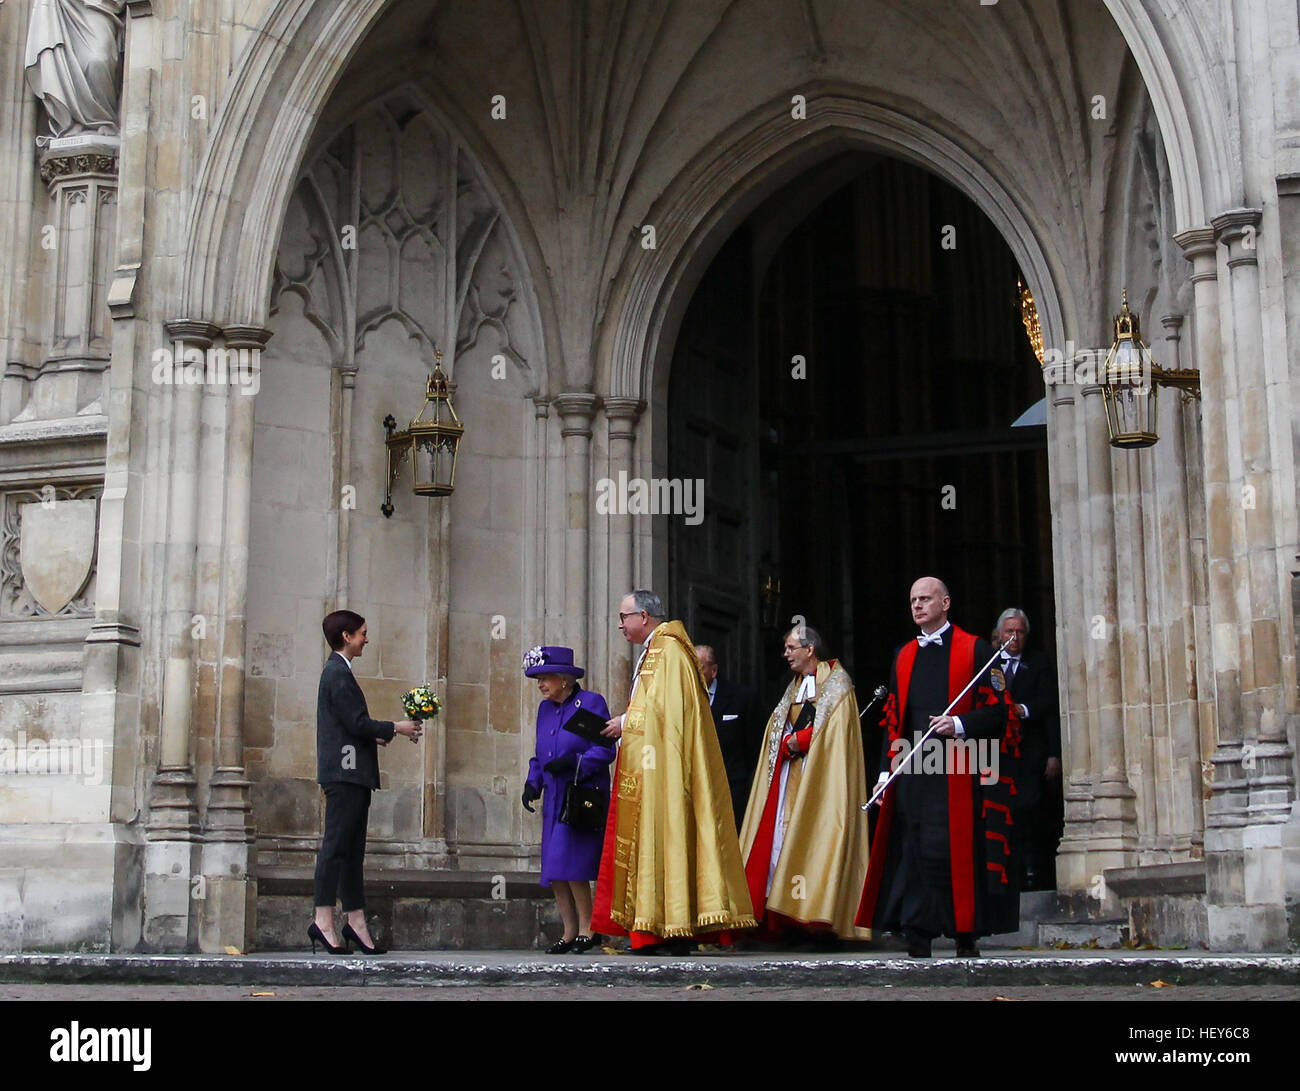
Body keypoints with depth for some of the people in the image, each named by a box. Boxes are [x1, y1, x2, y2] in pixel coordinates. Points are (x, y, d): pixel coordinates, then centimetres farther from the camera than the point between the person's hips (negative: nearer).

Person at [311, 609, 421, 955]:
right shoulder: (338, 673, -10)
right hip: (344, 771, -11)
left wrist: (376, 736, 11)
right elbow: (357, 722, -16)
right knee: (336, 845, -10)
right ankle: (323, 921, -11)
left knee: (352, 849, 9)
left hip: (352, 774, 11)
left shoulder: (338, 671, 21)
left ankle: (356, 922, 10)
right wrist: (395, 728, -4)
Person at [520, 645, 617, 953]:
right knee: (553, 871, 4)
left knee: (571, 864, -14)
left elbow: (606, 749, -9)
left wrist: (573, 763, -21)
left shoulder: (591, 703, -4)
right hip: (554, 799, 7)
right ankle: (569, 932, 11)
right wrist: (533, 783, 7)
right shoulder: (545, 708, 17)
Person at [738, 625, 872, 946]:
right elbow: (777, 732, 19)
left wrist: (799, 740, -9)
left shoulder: (836, 684, 0)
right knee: (785, 838, -2)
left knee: (817, 835, -13)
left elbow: (835, 732, -12)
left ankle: (823, 922, -13)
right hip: (791, 777, 7)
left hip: (821, 779, -7)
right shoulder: (795, 687, 21)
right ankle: (794, 921, -3)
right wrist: (789, 744, -1)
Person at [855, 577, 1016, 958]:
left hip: (956, 772, -4)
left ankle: (966, 935, 1)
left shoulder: (975, 650, 4)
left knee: (958, 851, -7)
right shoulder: (904, 656, 18)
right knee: (913, 850, -2)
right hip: (911, 770, 4)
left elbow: (996, 710, -1)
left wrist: (959, 725, -18)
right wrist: (887, 769, 10)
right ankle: (918, 932, 0)